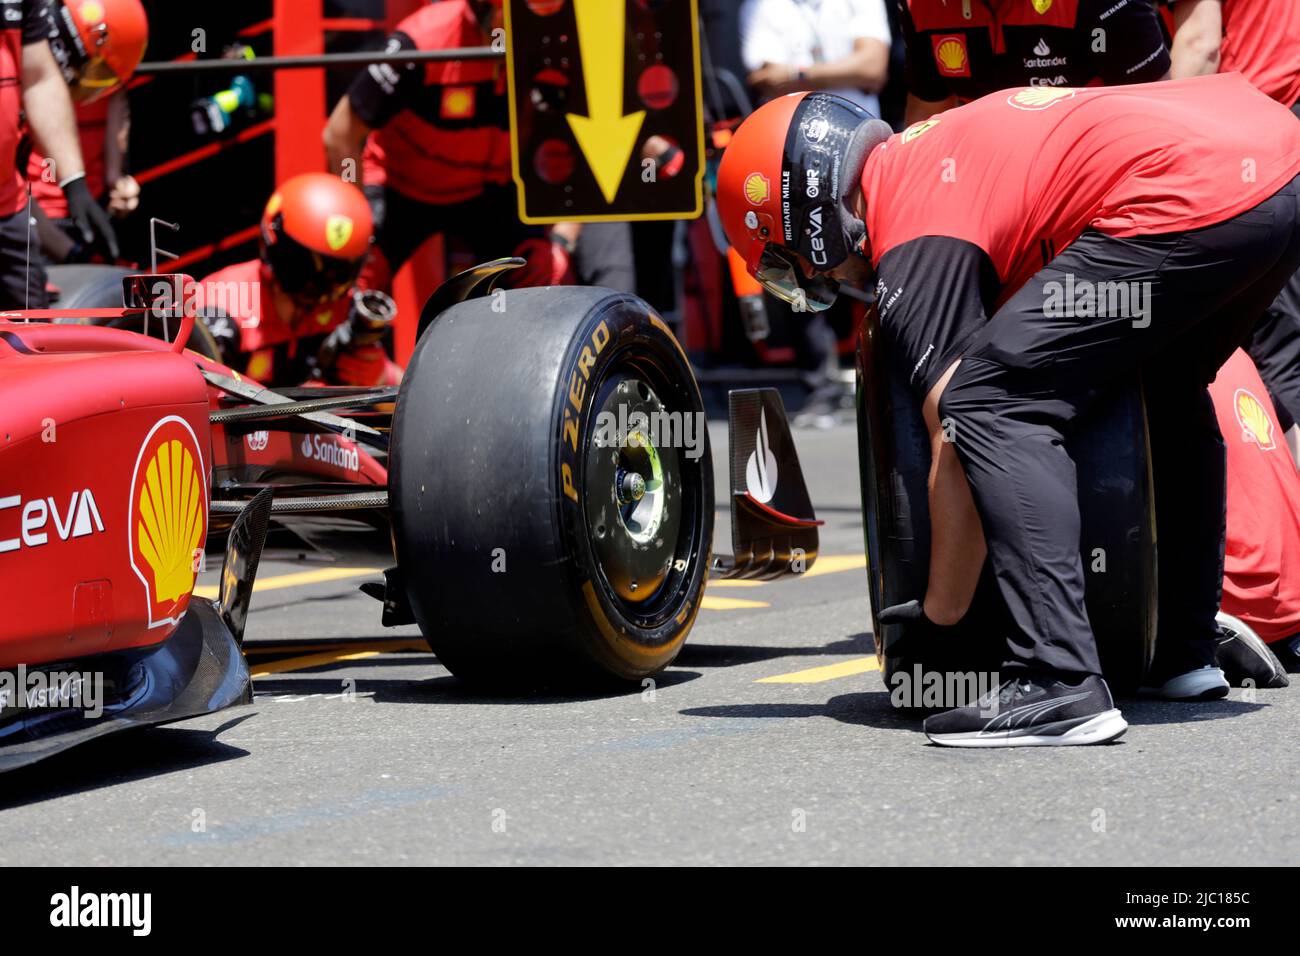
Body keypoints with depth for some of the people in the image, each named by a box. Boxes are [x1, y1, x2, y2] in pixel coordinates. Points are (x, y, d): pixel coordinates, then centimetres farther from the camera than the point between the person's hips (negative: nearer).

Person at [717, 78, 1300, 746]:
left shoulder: (916, 246, -1)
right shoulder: (927, 153, 26)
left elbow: (955, 448, -3)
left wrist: (940, 615, 8)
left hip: (1193, 198, -10)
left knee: (988, 407, -8)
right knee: (1171, 386, 34)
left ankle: (1059, 685, -16)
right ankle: (1189, 654, 38)